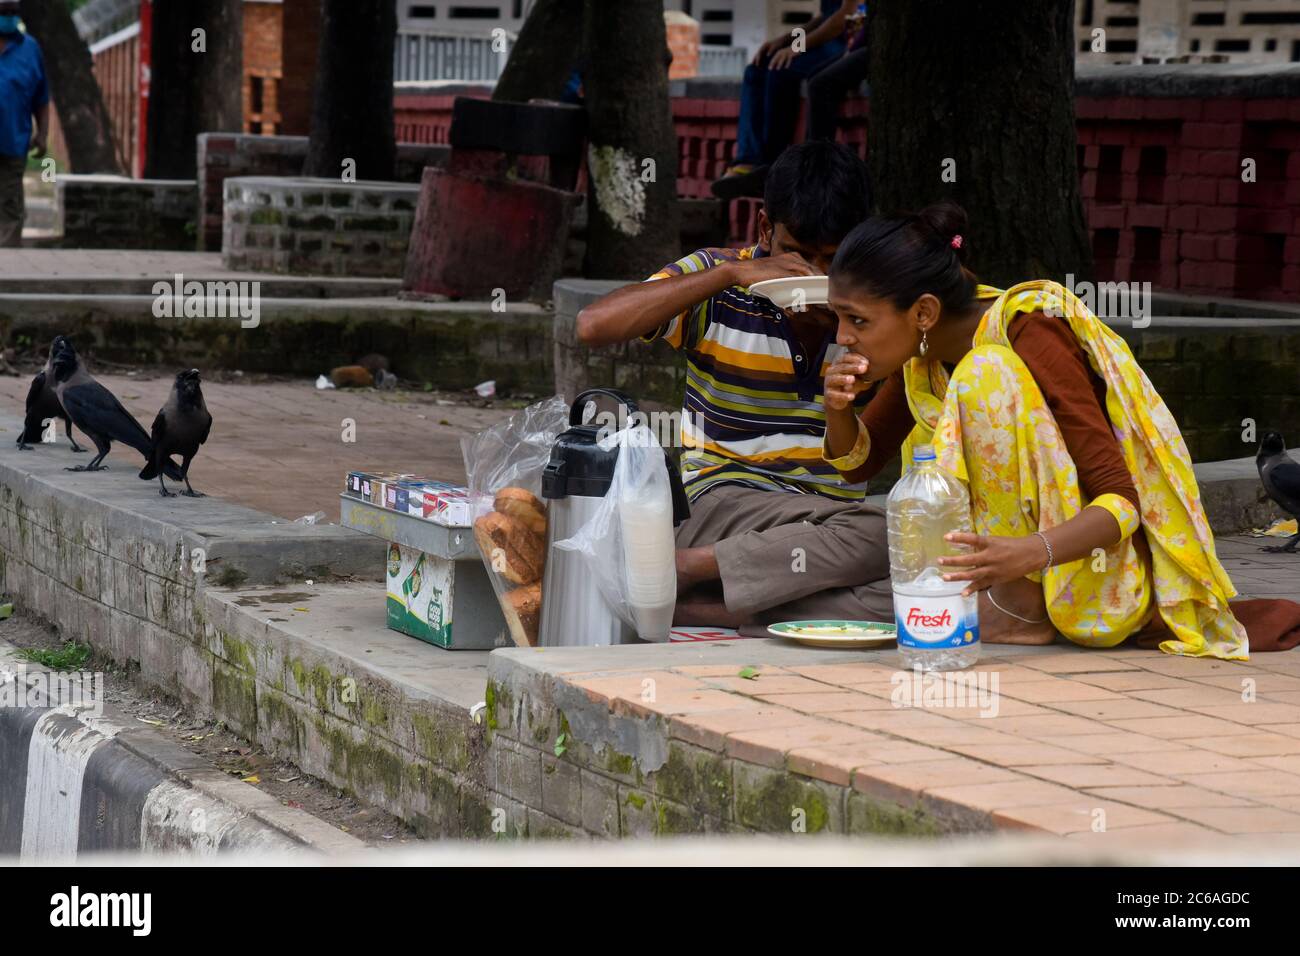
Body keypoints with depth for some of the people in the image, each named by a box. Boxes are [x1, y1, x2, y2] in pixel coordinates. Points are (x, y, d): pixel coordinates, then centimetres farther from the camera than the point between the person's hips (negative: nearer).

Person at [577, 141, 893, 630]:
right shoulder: (719, 288, 0)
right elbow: (594, 325, -16)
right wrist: (731, 273, -16)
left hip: (835, 512, 4)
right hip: (728, 501, -4)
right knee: (875, 534, -34)